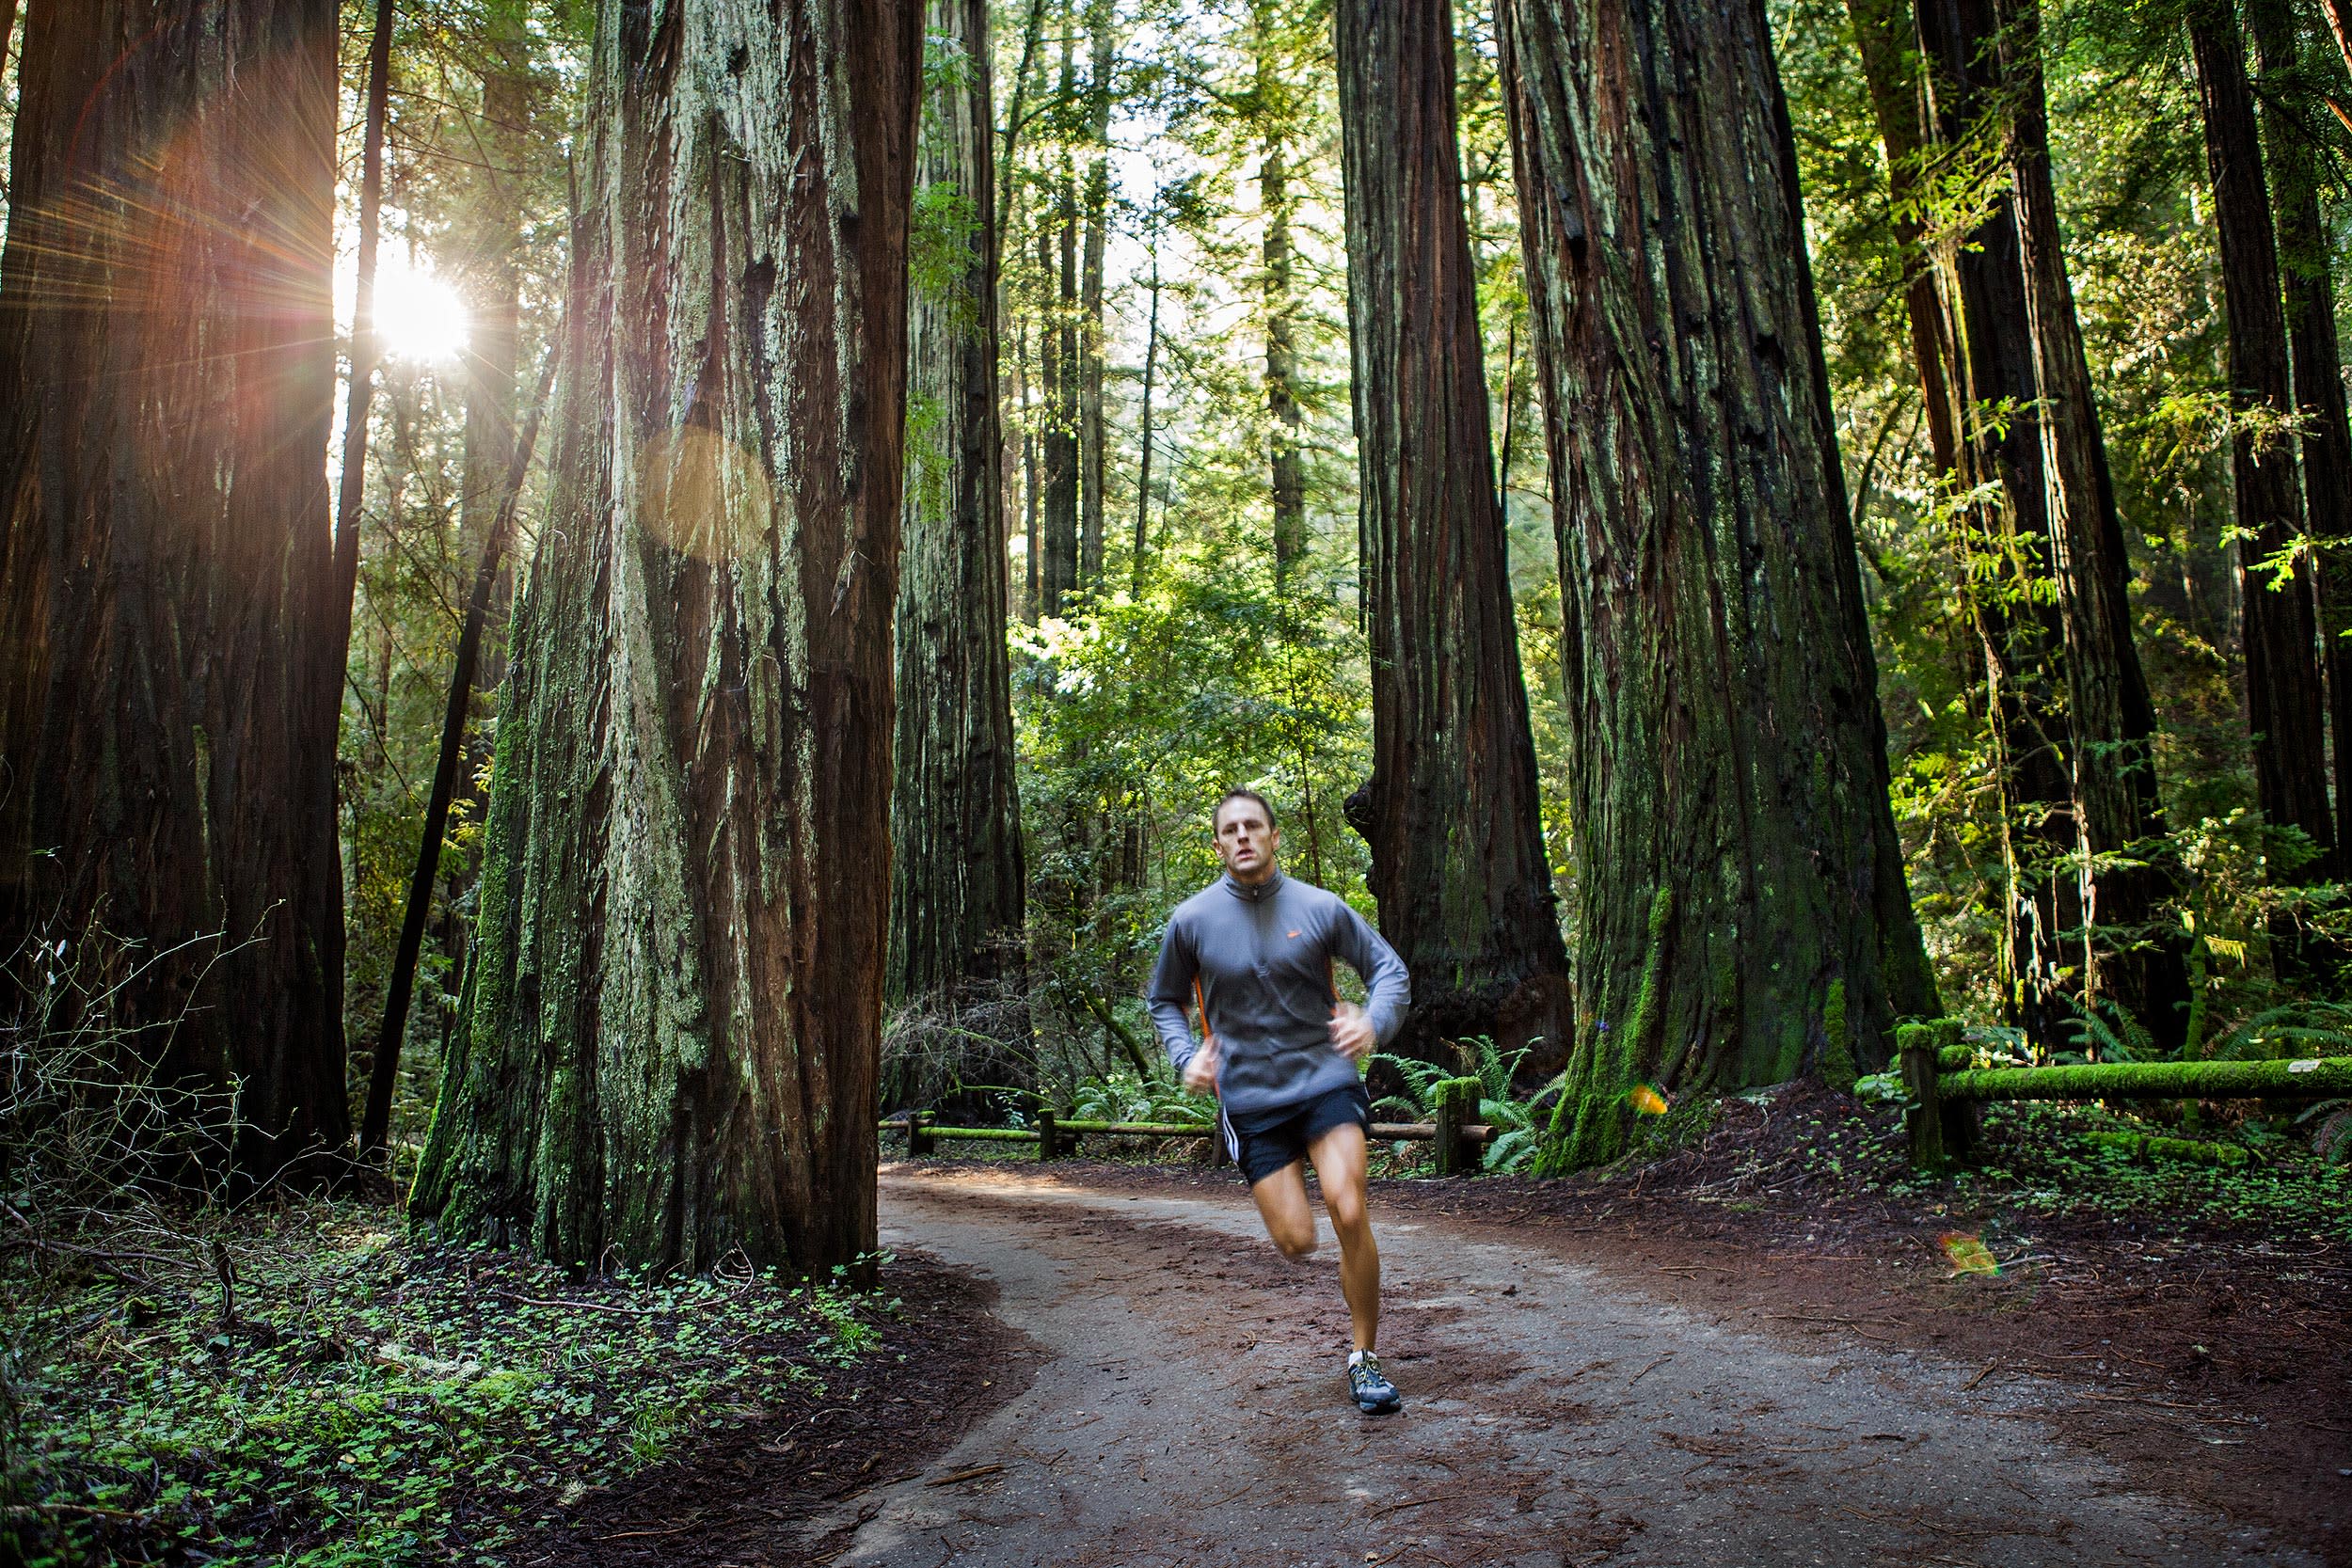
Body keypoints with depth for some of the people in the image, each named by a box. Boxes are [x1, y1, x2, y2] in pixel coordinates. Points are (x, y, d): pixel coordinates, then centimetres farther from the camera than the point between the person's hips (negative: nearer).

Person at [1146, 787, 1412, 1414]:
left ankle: (1365, 1357, 4)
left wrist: (1374, 1022, -13)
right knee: (1296, 1242, -4)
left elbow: (1388, 967, 6)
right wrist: (1186, 1056, -5)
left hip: (1326, 1078, 0)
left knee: (1349, 1214, -16)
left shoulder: (1320, 907, -3)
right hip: (1250, 1097, 1)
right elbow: (1164, 1001, 13)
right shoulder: (1192, 921, -2)